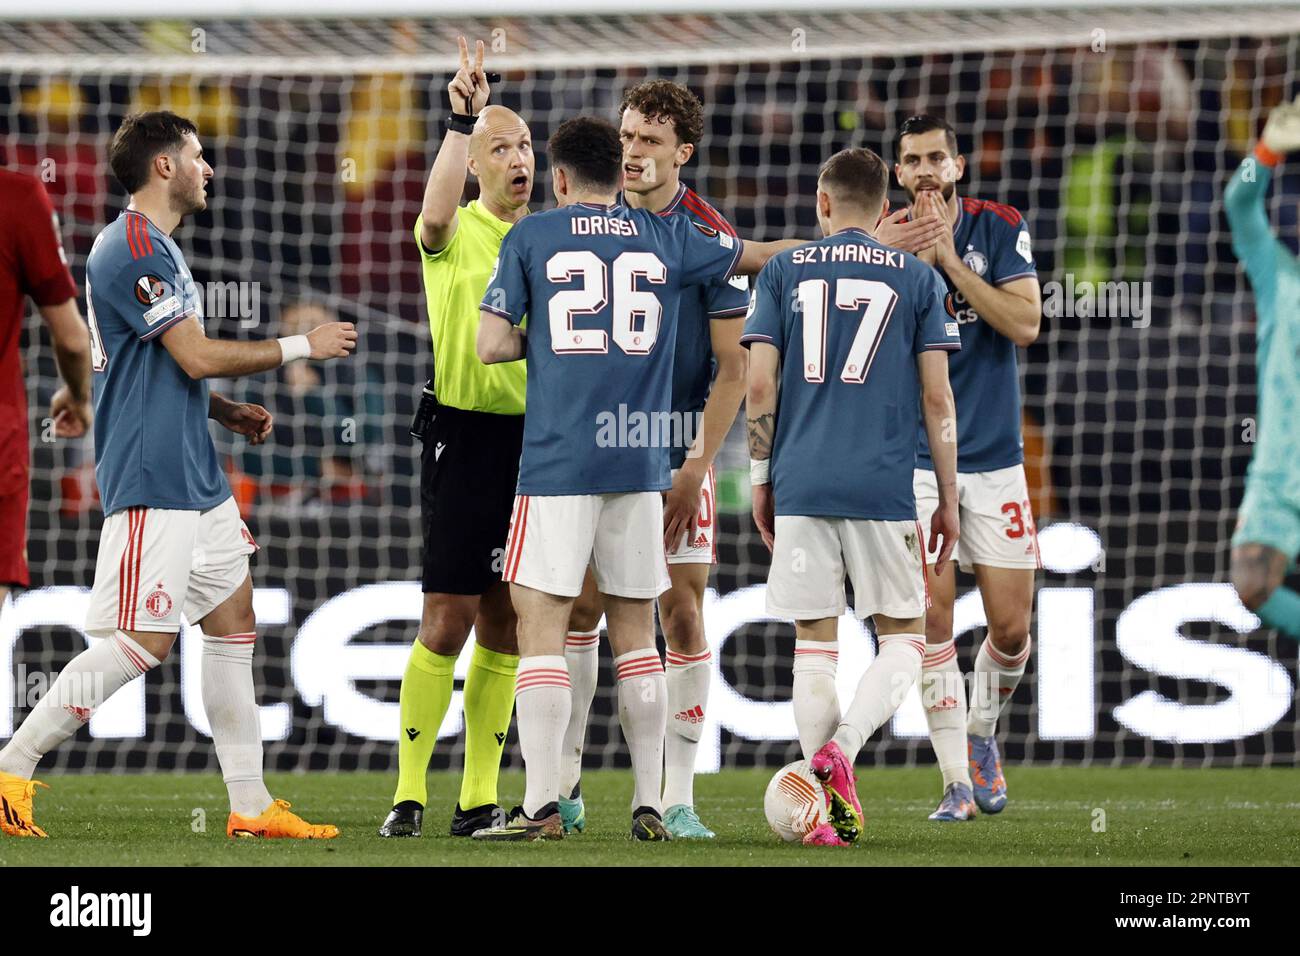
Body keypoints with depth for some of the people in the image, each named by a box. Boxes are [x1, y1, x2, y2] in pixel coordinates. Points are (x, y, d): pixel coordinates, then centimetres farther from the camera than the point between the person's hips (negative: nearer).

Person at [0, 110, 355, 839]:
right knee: (143, 641, -12)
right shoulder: (131, 248, -15)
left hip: (195, 477, 11)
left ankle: (251, 804, 13)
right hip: (151, 483, -11)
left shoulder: (159, 247, 18)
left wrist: (228, 411, 13)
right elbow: (197, 355, -18)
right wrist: (303, 347, -8)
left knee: (234, 619, 10)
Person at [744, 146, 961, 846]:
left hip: (800, 489, 1)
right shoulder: (917, 278, 6)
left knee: (813, 643, 6)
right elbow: (937, 398, 3)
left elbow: (759, 386, 2)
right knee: (903, 638, 9)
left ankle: (828, 812, 2)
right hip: (884, 491, -1)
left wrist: (761, 481, 11)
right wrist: (949, 499, 9)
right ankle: (842, 746, -16)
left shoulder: (783, 272, 8)